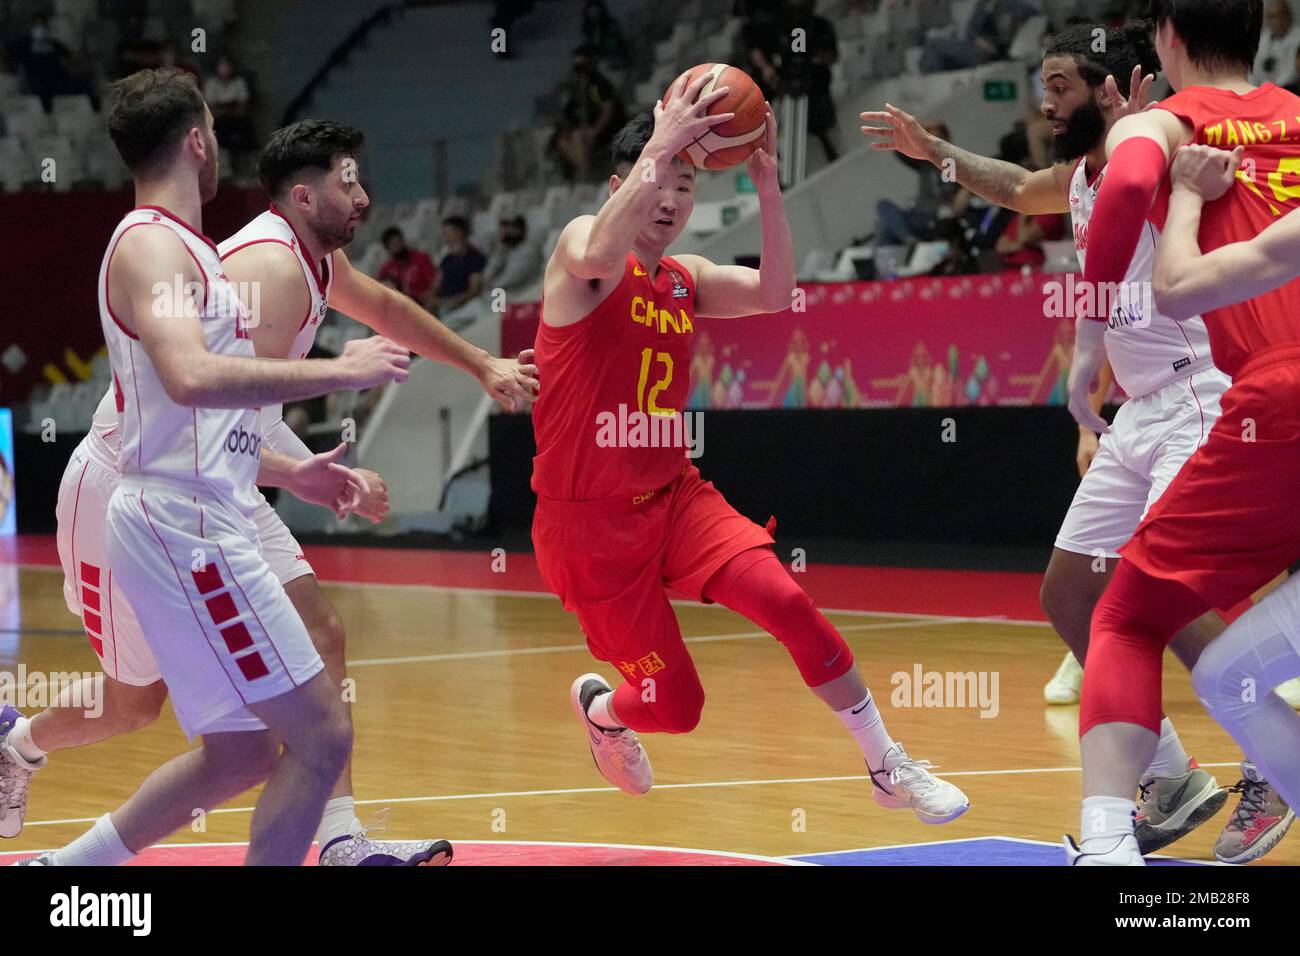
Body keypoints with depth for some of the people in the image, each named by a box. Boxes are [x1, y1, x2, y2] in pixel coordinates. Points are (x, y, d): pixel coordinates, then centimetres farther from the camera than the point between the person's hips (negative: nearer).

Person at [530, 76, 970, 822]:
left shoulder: (687, 280, 10)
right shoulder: (579, 246, -9)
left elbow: (775, 297, -6)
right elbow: (600, 257, -35)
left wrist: (768, 188, -15)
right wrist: (659, 147, -36)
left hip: (675, 495, 5)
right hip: (589, 519, -5)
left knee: (785, 600, -18)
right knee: (675, 706, -2)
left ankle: (891, 769, -7)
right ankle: (597, 709, 36)